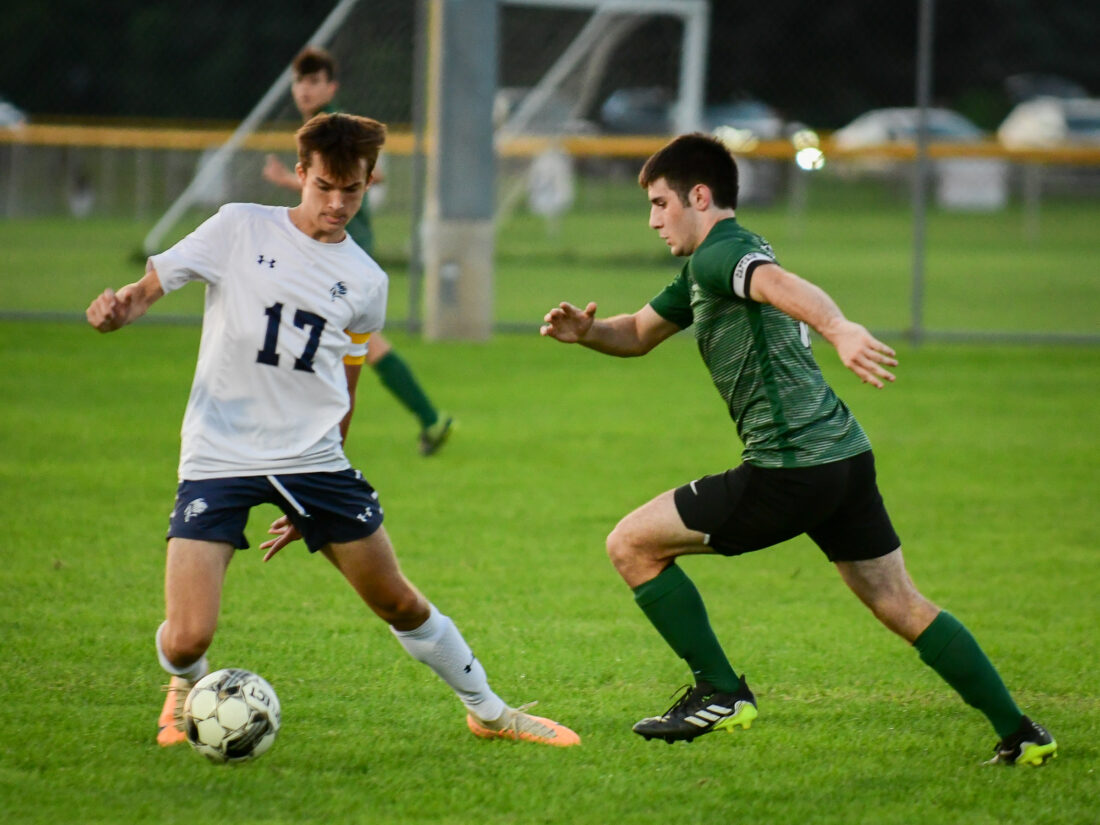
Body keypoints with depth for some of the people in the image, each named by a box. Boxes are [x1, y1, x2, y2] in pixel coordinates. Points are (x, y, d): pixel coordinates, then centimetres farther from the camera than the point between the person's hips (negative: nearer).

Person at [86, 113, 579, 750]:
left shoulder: (366, 283, 9)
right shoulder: (241, 229, 0)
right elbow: (150, 287, 1)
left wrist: (316, 500, 19)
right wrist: (121, 307, -24)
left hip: (313, 459, 3)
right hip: (219, 457, -3)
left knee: (398, 603, 7)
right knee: (186, 638, -15)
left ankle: (489, 712, 29)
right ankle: (188, 688, 21)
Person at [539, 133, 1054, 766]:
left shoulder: (720, 254, -9)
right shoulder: (701, 271, 22)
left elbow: (778, 283, -32)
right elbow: (640, 334, 31)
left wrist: (838, 327, -53)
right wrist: (587, 331, 8)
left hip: (791, 470, -10)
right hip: (845, 454, 10)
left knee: (632, 544, -1)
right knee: (903, 607, 15)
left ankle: (721, 693, 2)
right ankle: (1022, 735, 14)